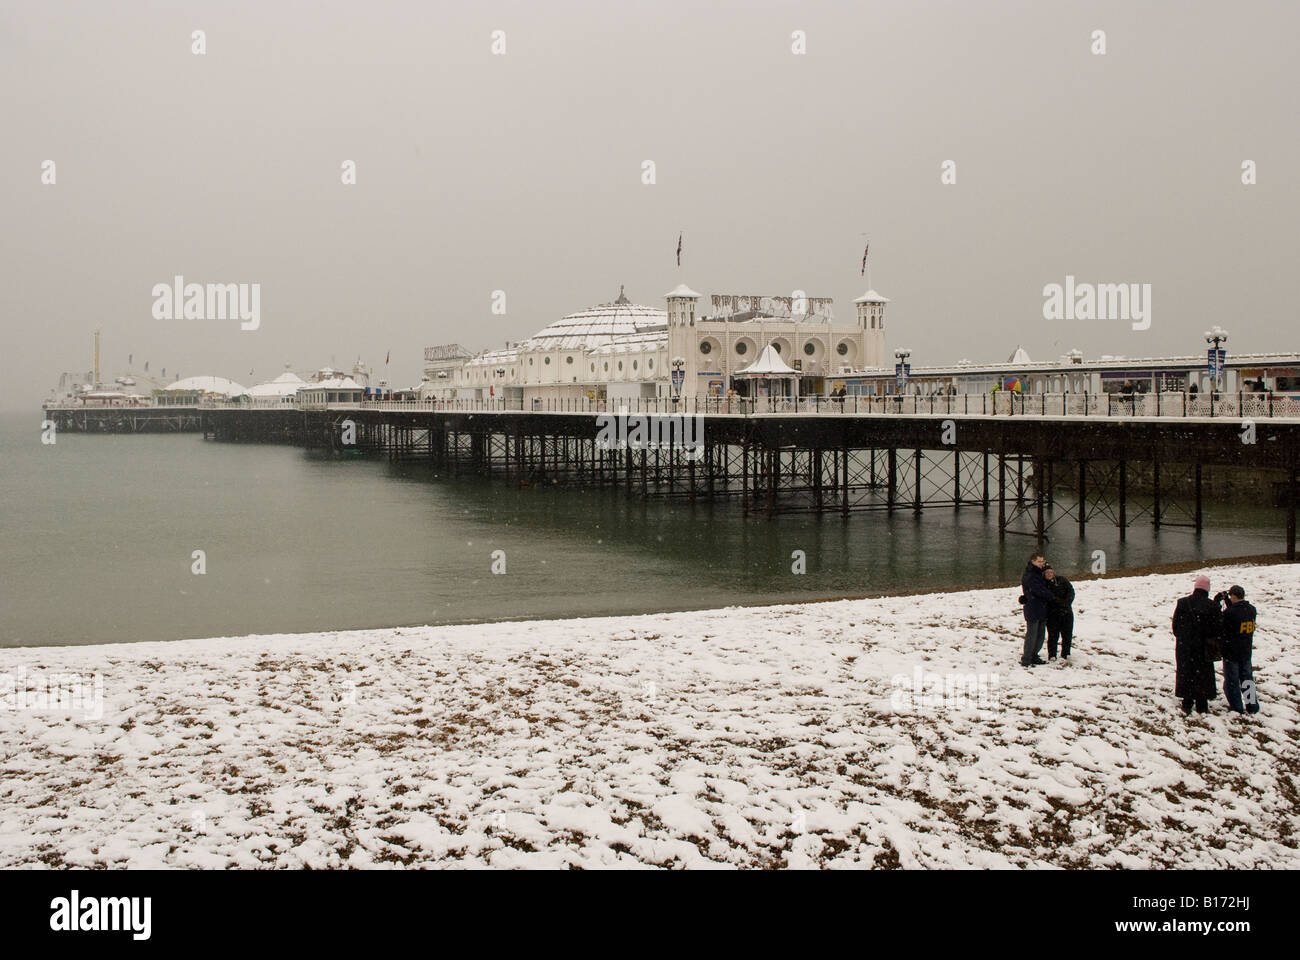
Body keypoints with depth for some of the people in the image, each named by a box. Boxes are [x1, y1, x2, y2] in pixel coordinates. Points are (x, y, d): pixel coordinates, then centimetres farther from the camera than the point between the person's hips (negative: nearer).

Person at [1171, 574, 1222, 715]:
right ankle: (1201, 706, 15)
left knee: (1185, 673, 11)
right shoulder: (1212, 606, -12)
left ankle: (1187, 705, 11)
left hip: (1184, 647, 1)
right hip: (1203, 649, -1)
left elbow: (1175, 625, 0)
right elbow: (1218, 628, -7)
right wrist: (1210, 640, 11)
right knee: (1203, 675, 11)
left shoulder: (1182, 603, -7)